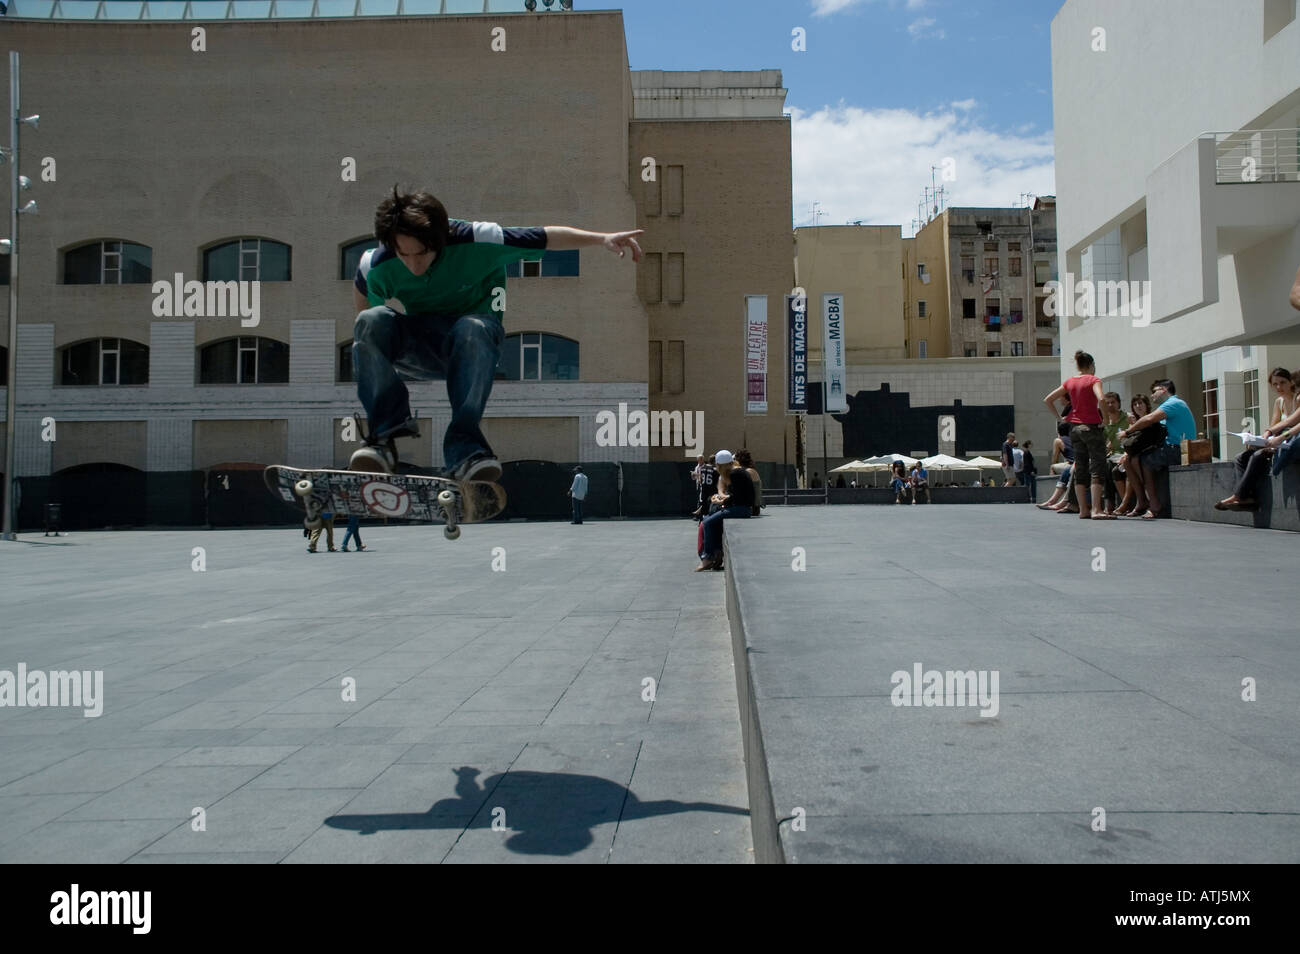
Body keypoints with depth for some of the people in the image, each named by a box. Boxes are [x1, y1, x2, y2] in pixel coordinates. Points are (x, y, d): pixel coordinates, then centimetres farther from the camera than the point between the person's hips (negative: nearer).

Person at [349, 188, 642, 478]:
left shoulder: (477, 241, -22)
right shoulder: (379, 266, -15)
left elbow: (548, 237, -15)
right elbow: (361, 285, 9)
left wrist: (603, 238, -23)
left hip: (472, 346, -2)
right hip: (417, 347, 2)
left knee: (474, 329, -40)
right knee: (372, 321, -30)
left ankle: (462, 447, -37)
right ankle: (385, 431, -23)